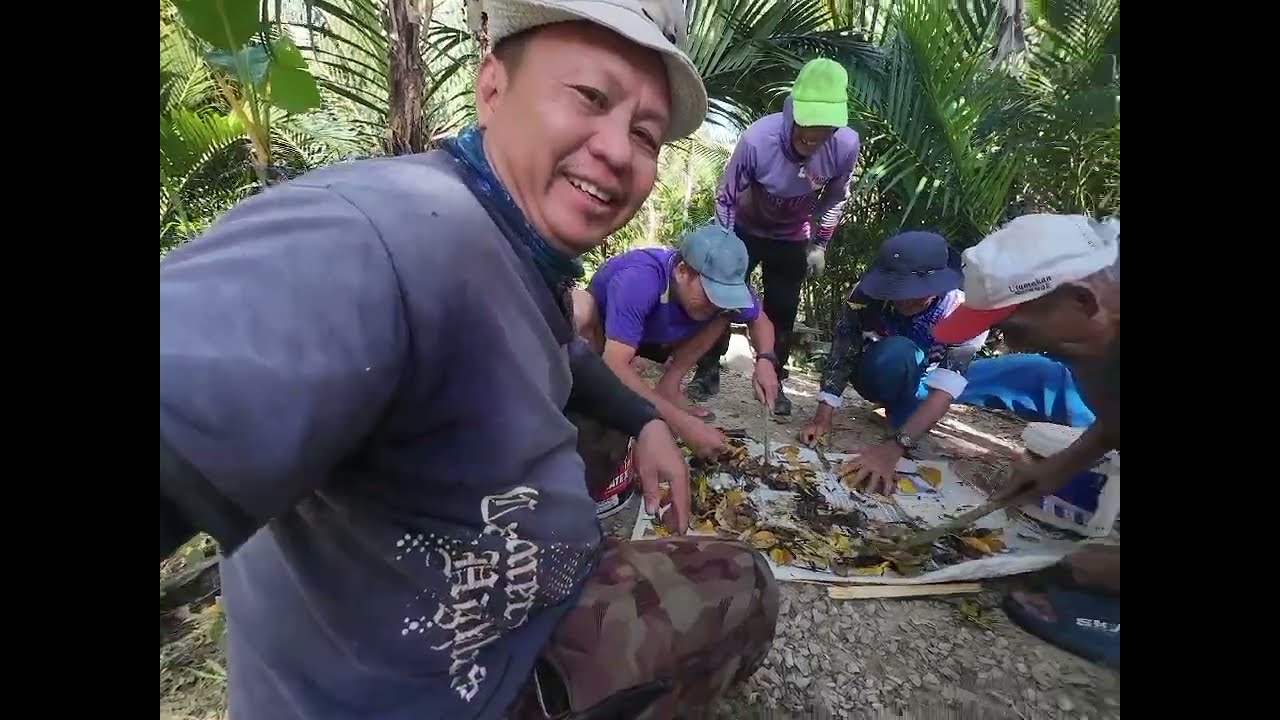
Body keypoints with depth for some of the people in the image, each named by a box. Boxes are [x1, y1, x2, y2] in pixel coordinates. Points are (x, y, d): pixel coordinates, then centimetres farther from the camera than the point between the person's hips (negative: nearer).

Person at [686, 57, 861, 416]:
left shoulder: (846, 145, -27)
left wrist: (820, 244, -3)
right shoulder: (758, 138, -34)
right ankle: (707, 372, 11)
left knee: (782, 310, 1)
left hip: (793, 238, 2)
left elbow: (835, 198, -5)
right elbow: (726, 196, -19)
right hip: (746, 229, -1)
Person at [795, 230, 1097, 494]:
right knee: (897, 352, -39)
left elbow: (945, 386, -41)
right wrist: (823, 416, -39)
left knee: (1043, 372, -15)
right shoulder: (865, 296, -31)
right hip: (885, 380, -1)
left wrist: (893, 446, -53)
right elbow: (841, 354, -28)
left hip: (935, 375, 1)